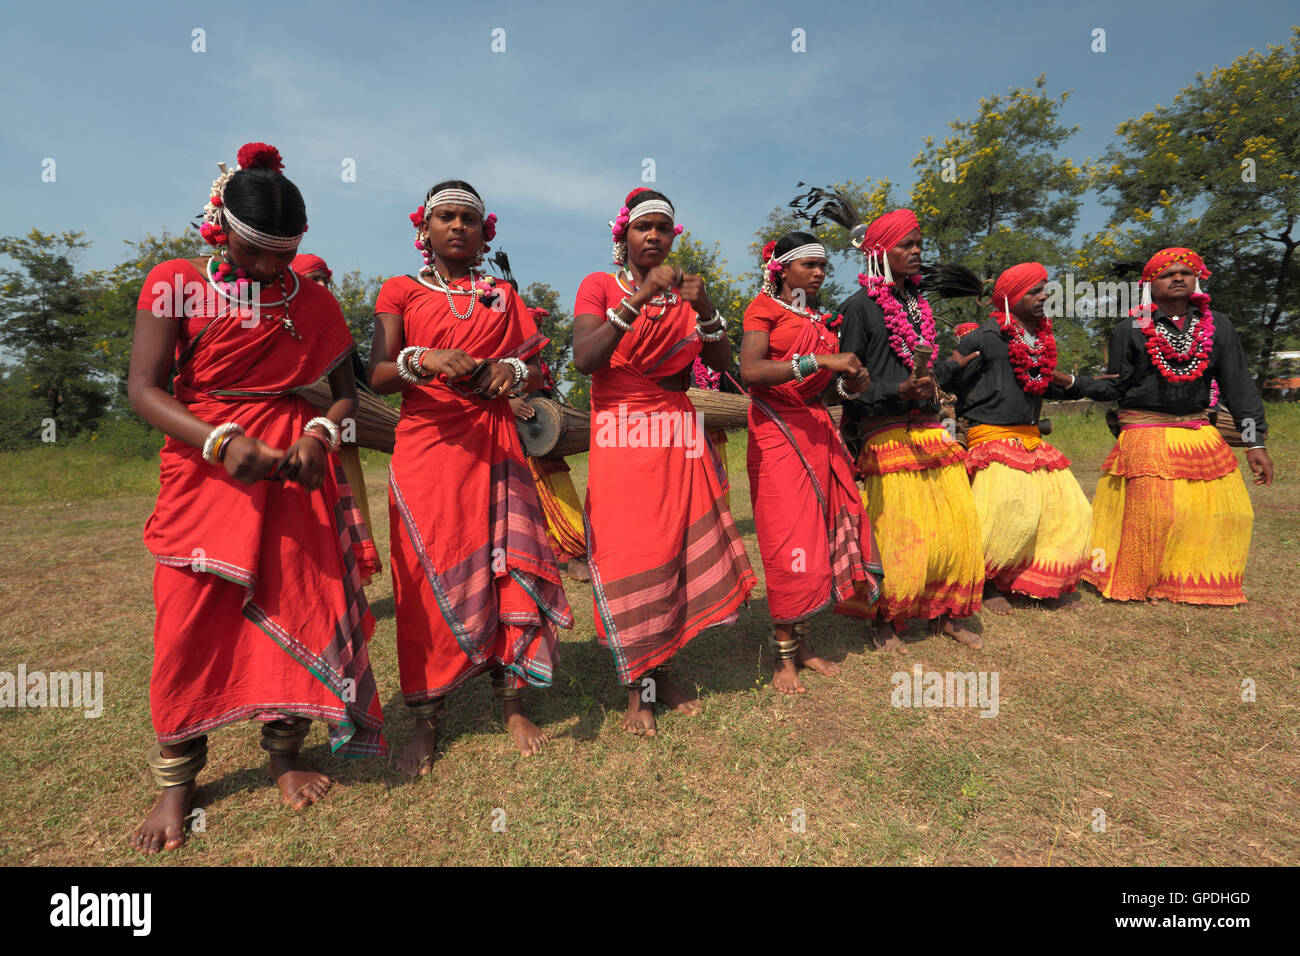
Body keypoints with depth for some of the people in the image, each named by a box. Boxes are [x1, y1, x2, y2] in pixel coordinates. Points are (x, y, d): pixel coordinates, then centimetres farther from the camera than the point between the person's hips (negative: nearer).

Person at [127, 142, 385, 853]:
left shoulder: (313, 301, 7)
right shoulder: (177, 284, 2)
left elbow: (346, 390, 11)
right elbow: (143, 388, -5)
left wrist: (320, 433, -11)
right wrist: (222, 440, -21)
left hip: (295, 466, 2)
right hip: (206, 464, -1)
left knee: (295, 606, 2)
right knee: (189, 621, 0)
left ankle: (285, 753, 21)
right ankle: (175, 781, 19)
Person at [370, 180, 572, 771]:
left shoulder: (503, 297, 17)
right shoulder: (401, 292, 10)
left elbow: (535, 370, 12)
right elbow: (378, 376, -2)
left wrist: (511, 373, -11)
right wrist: (423, 361, -22)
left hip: (495, 446, 2)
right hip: (427, 442, -2)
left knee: (507, 569, -2)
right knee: (429, 575, -3)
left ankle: (513, 706, 11)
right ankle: (426, 722, 9)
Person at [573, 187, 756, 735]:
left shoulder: (684, 291, 15)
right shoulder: (600, 286, 3)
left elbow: (721, 363, 6)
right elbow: (584, 360, -14)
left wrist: (705, 310, -10)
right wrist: (638, 300, -19)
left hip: (678, 438, 4)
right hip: (621, 438, -4)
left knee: (677, 551, 3)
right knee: (628, 557, -5)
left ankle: (662, 669, 20)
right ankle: (637, 689, 9)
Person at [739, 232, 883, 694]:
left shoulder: (818, 318, 19)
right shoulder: (764, 307, -2)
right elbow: (750, 370, -19)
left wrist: (849, 383, -1)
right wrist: (820, 361, -21)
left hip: (817, 427, 7)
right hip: (776, 430, -7)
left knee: (816, 536, 6)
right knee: (787, 542, -7)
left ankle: (803, 643, 18)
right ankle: (784, 658, 5)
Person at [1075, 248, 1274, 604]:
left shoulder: (1218, 326, 9)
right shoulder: (1130, 329, -1)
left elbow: (1238, 385, 8)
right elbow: (1115, 387, 1)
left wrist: (1255, 441, 4)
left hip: (1199, 434, 5)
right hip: (1145, 436, -4)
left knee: (1229, 511, 5)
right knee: (1152, 512, -10)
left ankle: (1205, 585, 25)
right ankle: (1135, 585, 10)